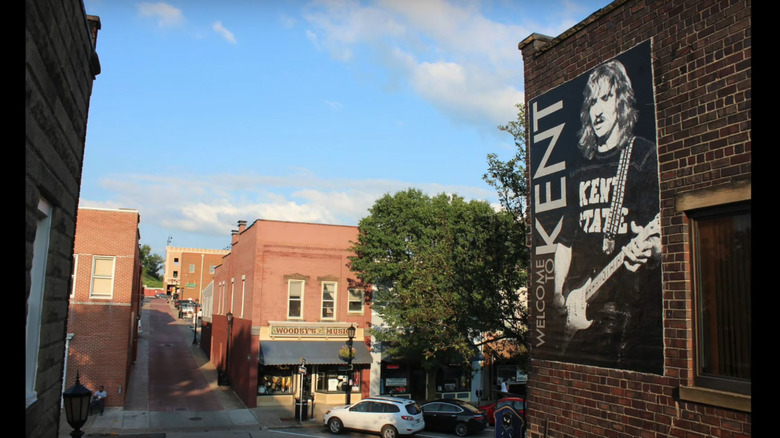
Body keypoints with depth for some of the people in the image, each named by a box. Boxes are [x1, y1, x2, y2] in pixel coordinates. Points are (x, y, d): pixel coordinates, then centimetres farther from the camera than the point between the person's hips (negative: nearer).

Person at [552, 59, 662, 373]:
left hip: (634, 305, -5)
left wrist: (650, 250, -29)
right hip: (582, 310, 5)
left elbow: (665, 235, -6)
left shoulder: (646, 156, 0)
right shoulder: (581, 168, 16)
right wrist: (560, 293, 6)